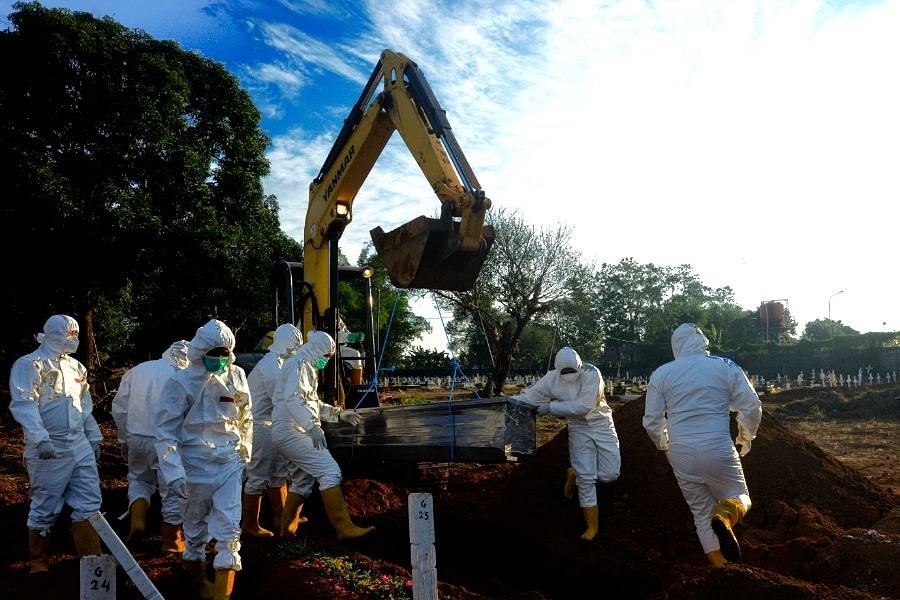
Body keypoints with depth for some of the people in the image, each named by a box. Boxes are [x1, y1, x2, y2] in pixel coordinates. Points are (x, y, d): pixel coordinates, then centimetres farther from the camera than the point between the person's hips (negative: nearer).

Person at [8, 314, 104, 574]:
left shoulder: (76, 367, 15)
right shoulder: (30, 365, -7)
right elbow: (23, 404, -18)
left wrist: (93, 438, 20)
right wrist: (40, 438, -28)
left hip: (80, 446, 6)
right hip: (49, 449, -6)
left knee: (89, 504, 5)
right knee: (45, 508, 5)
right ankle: (38, 562, 22)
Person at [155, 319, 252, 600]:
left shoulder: (236, 377, -1)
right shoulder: (181, 382, -14)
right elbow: (166, 431, -12)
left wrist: (244, 456, 15)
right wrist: (174, 472, -16)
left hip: (229, 461, 2)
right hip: (197, 463, -2)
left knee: (229, 523, -3)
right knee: (197, 522, 16)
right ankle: (196, 572, 41)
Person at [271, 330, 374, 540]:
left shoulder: (307, 368, 21)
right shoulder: (298, 365, -11)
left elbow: (313, 403, 28)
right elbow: (292, 399, -26)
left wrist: (339, 414, 19)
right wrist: (312, 426, -34)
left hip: (294, 432, 11)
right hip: (291, 432, -11)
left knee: (305, 478, 19)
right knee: (330, 471, -14)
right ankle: (344, 527, -14)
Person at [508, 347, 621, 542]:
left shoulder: (591, 373, -24)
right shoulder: (552, 378, -14)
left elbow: (584, 406, -30)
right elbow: (529, 396, -10)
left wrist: (551, 407, -28)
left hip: (601, 425, -1)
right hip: (578, 429, 1)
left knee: (610, 474, -2)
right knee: (586, 479, -3)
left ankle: (575, 474, 25)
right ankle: (592, 525, 12)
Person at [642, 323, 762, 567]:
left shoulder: (660, 374, 3)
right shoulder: (726, 367, 0)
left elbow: (652, 421, 5)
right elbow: (751, 406, 2)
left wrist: (665, 446, 24)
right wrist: (745, 437, 20)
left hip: (681, 454, 2)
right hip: (718, 449, -2)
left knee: (702, 513, 14)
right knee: (739, 496, 17)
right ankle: (724, 517, -16)